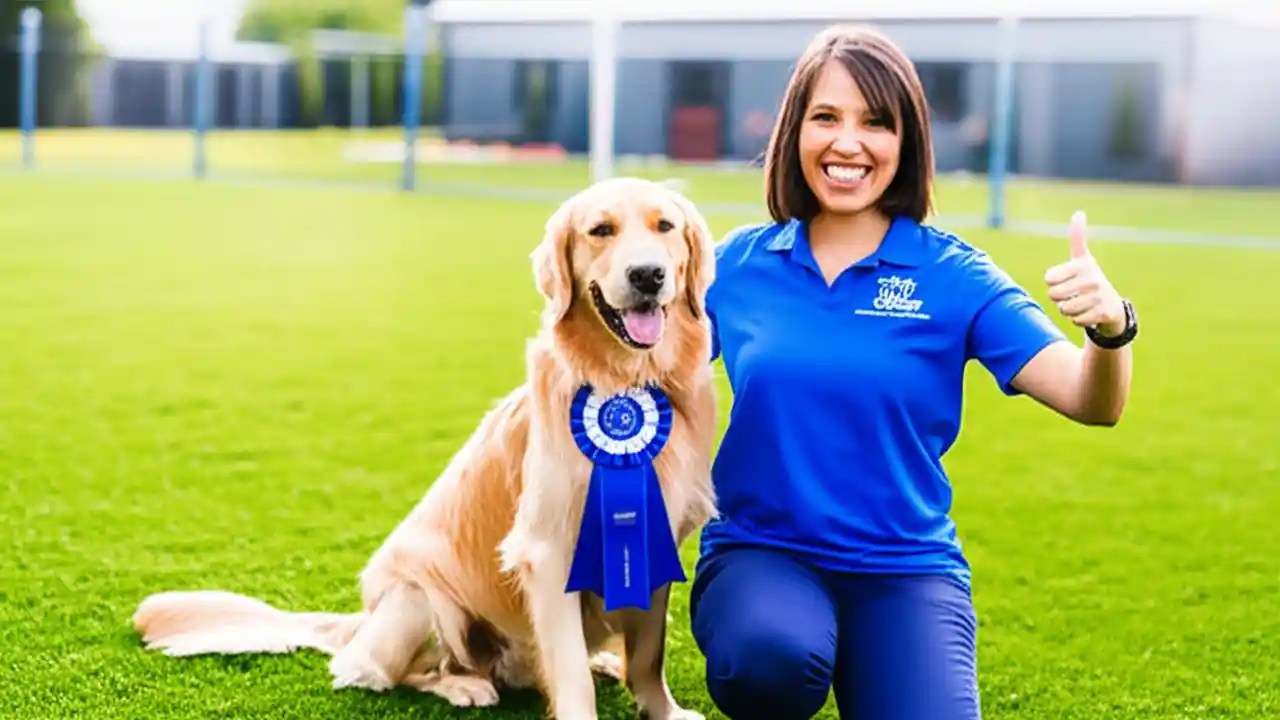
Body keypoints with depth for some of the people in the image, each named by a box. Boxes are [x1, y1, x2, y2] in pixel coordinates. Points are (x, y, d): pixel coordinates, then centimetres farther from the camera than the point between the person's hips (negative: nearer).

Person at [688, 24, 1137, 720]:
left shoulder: (950, 275, -3)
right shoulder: (740, 261, 3)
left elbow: (1091, 402, -11)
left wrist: (1109, 326, -33)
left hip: (907, 569, 1)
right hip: (759, 551, 0)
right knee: (770, 658, -33)